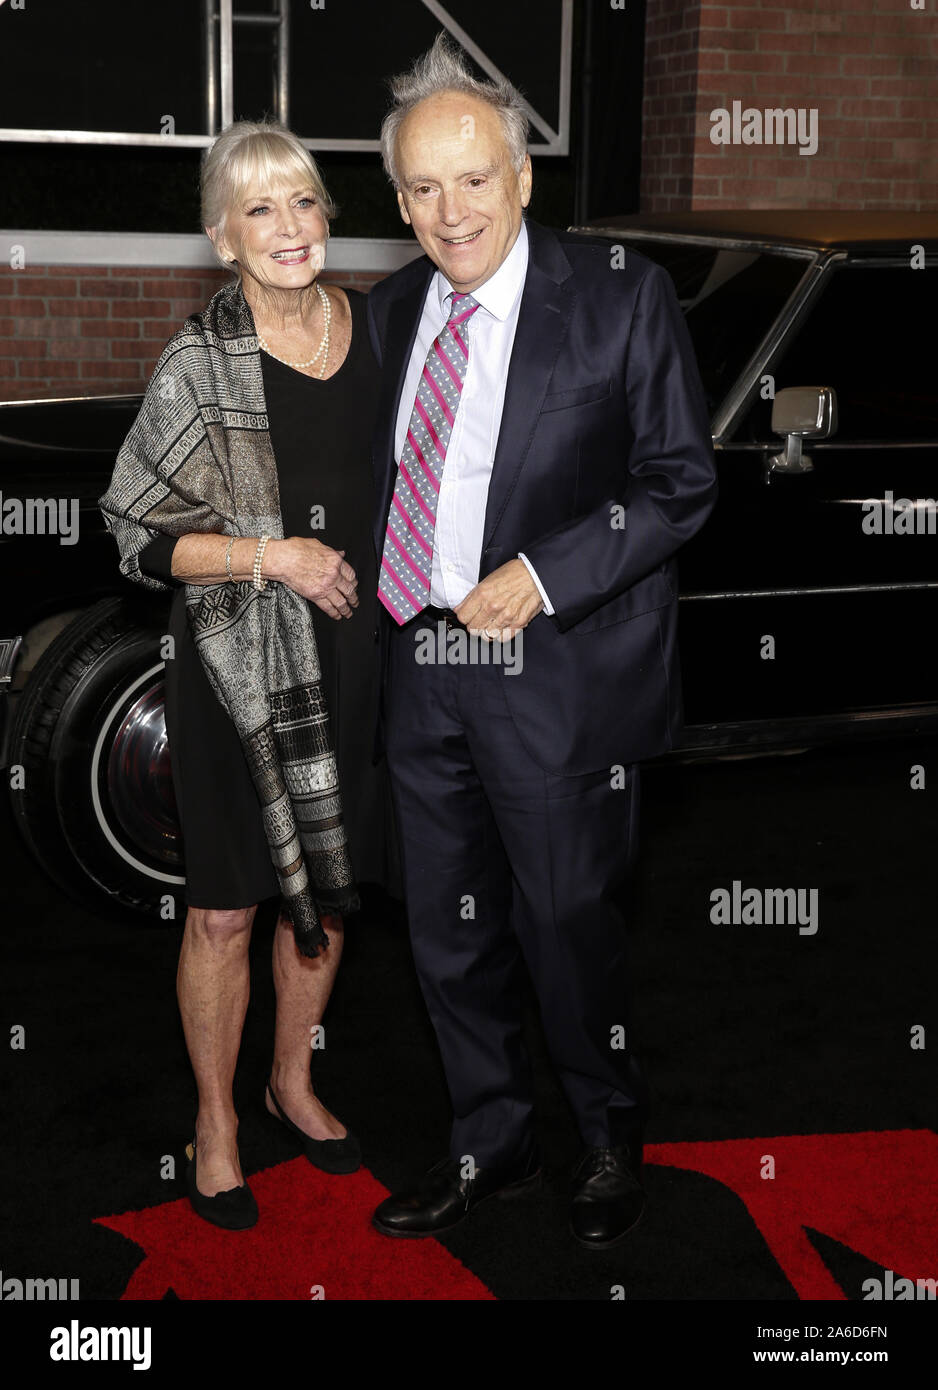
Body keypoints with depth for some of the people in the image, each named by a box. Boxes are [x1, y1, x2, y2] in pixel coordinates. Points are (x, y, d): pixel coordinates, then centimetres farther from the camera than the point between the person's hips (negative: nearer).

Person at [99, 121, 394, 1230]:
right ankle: (215, 1122, 26)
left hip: (356, 651, 5)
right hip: (241, 667, -5)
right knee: (225, 909, 6)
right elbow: (139, 535, -11)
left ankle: (292, 1080, 39)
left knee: (328, 886, 17)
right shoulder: (201, 363, -13)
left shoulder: (374, 324, 2)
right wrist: (275, 556, -20)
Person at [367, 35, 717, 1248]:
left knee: (567, 924, 6)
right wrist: (366, 580, 5)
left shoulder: (622, 296, -7)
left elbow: (682, 480, -8)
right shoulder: (389, 311, 9)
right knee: (448, 933, 15)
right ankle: (490, 1148, 35)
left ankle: (612, 1140, 33)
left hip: (559, 673, -5)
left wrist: (543, 576, -17)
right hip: (421, 670, 5)